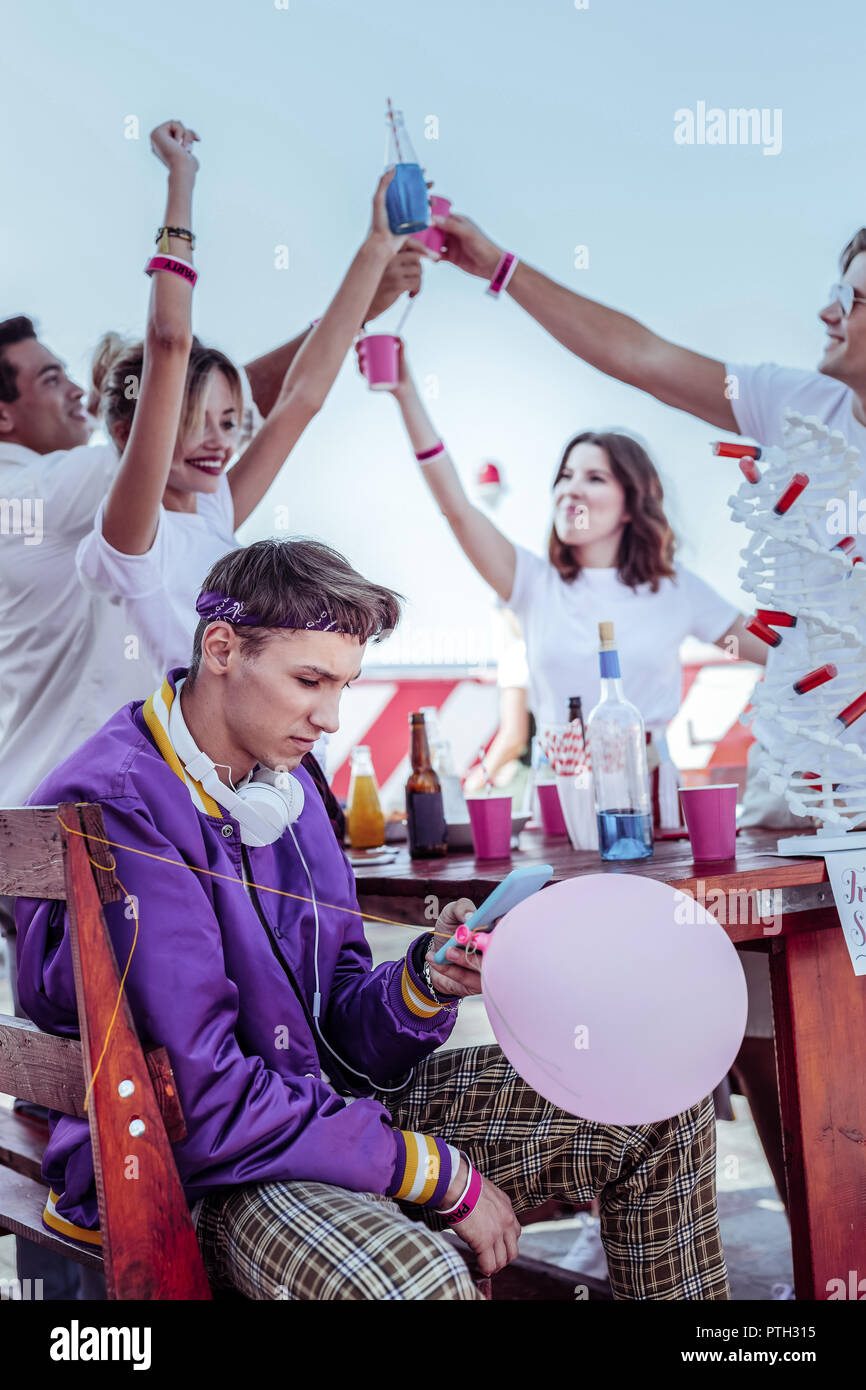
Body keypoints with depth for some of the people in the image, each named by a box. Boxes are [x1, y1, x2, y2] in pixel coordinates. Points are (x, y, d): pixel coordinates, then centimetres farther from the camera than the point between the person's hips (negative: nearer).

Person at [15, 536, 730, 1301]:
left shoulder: (286, 784, 7)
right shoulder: (115, 809, -21)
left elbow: (339, 1032, 8)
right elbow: (204, 1105, -25)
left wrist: (429, 979, -14)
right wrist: (443, 1176, -18)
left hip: (329, 1106, 8)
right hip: (198, 1173, -8)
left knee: (661, 1107, 0)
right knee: (419, 1279, -40)